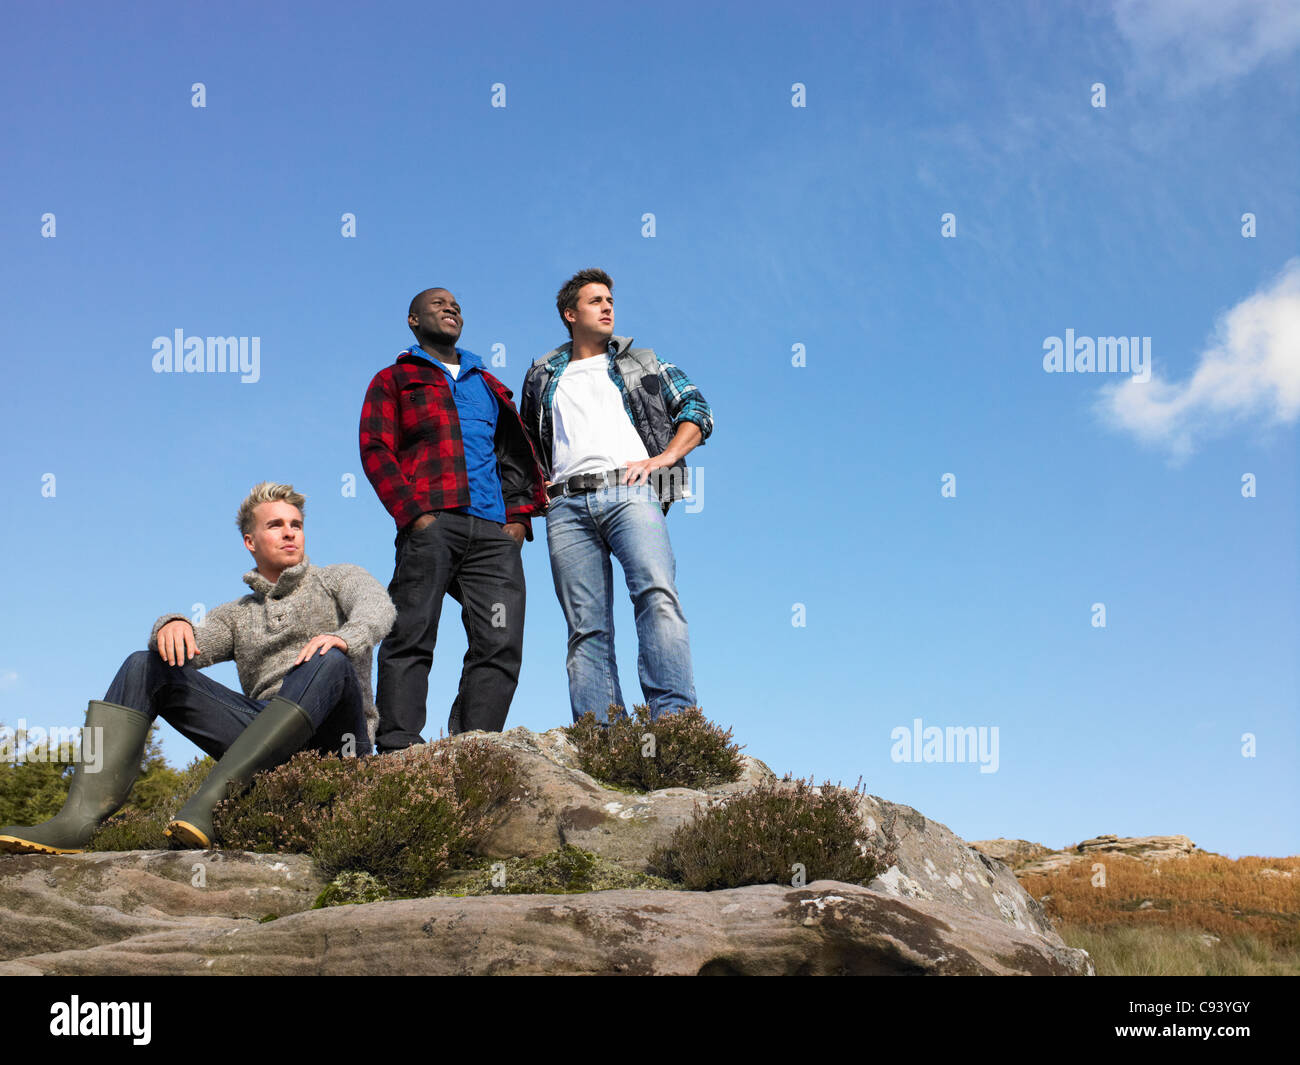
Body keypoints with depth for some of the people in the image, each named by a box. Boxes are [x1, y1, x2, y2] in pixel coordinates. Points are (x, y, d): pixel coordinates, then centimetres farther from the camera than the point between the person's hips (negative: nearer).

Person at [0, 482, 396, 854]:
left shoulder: (339, 580, 16)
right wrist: (172, 625, -19)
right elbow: (189, 646, 6)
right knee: (144, 666, -7)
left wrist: (344, 636, -32)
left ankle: (211, 800, -46)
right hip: (266, 735, 4)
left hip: (333, 736, -4)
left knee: (329, 662, -36)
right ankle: (79, 820, -30)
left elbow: (378, 609, -8)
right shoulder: (236, 615, 27)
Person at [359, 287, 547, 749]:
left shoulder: (488, 385, 31)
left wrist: (518, 515, 7)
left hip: (494, 531, 4)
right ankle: (398, 752, -16)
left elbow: (515, 455, 25)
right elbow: (376, 450, 4)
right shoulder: (394, 379, 18)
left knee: (500, 644, -8)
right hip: (432, 523, -4)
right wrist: (413, 513, -11)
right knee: (411, 637, -12)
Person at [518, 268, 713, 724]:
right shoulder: (543, 377, 27)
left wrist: (662, 458, 0)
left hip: (630, 492, -2)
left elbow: (697, 411, 16)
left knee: (657, 594, -26)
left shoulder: (642, 364, 23)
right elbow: (524, 445, 35)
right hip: (567, 505, 2)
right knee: (587, 628, -6)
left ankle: (674, 717, -35)